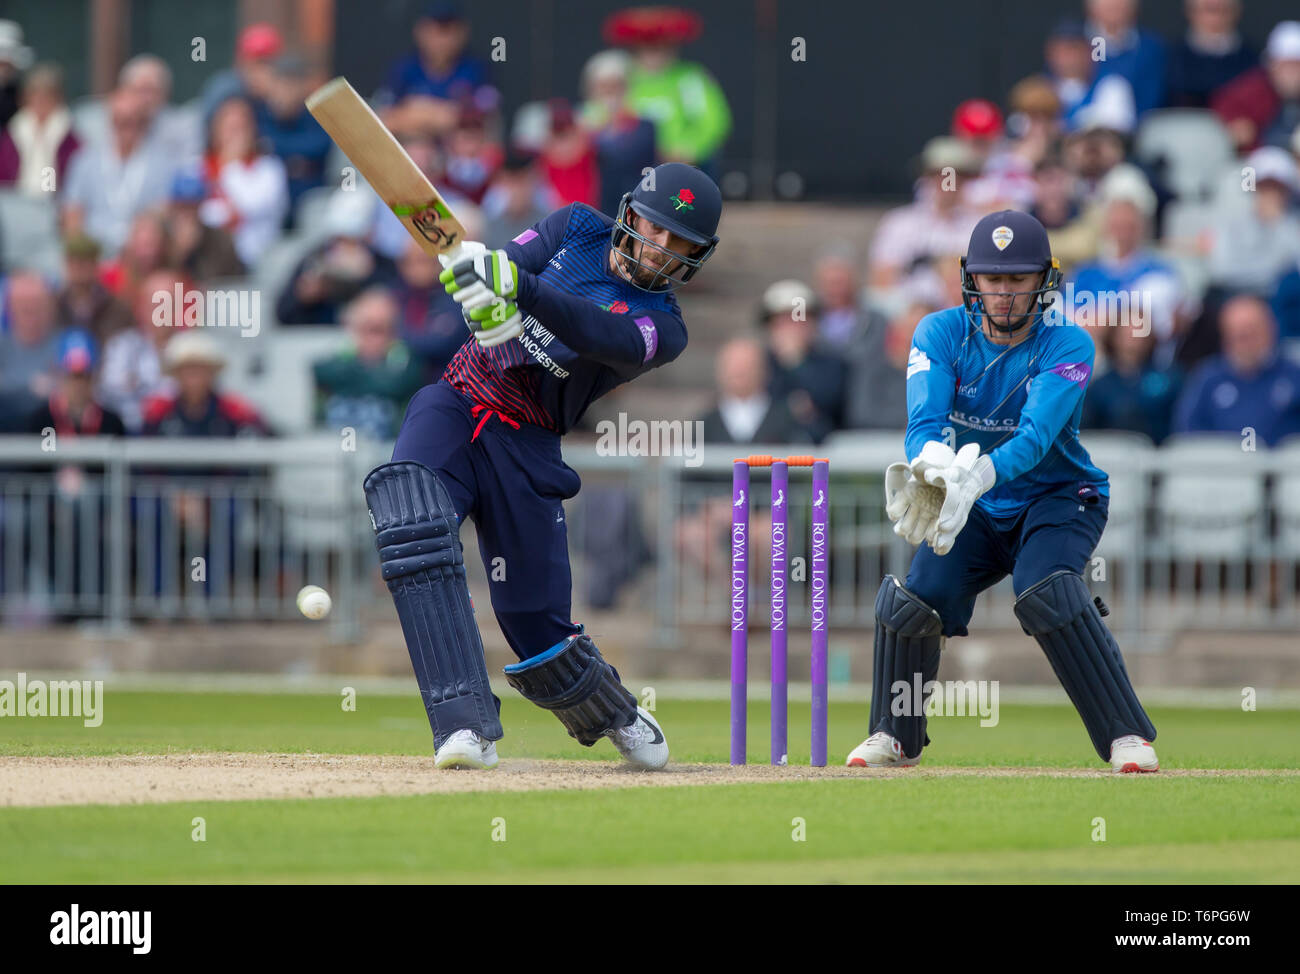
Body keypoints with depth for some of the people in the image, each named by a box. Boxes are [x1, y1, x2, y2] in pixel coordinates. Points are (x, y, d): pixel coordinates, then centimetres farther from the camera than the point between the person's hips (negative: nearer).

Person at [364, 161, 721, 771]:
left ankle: (614, 716, 33)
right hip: (456, 403, 1)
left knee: (538, 624, -2)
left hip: (525, 446, -1)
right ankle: (466, 724, -35)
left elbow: (605, 338, -23)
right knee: (411, 522, -29)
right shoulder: (579, 229, 8)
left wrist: (517, 287, -40)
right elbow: (504, 269, -1)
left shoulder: (662, 327, -3)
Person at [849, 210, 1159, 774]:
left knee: (1045, 593, -31)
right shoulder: (942, 334, -10)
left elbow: (1036, 437, -33)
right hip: (980, 513, 4)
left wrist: (974, 478, -52)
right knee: (911, 601, -15)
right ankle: (895, 737, 11)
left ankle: (1128, 736, -24)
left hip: (1059, 499, -4)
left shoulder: (1066, 345, -19)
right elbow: (922, 423, -24)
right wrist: (936, 466, -49)